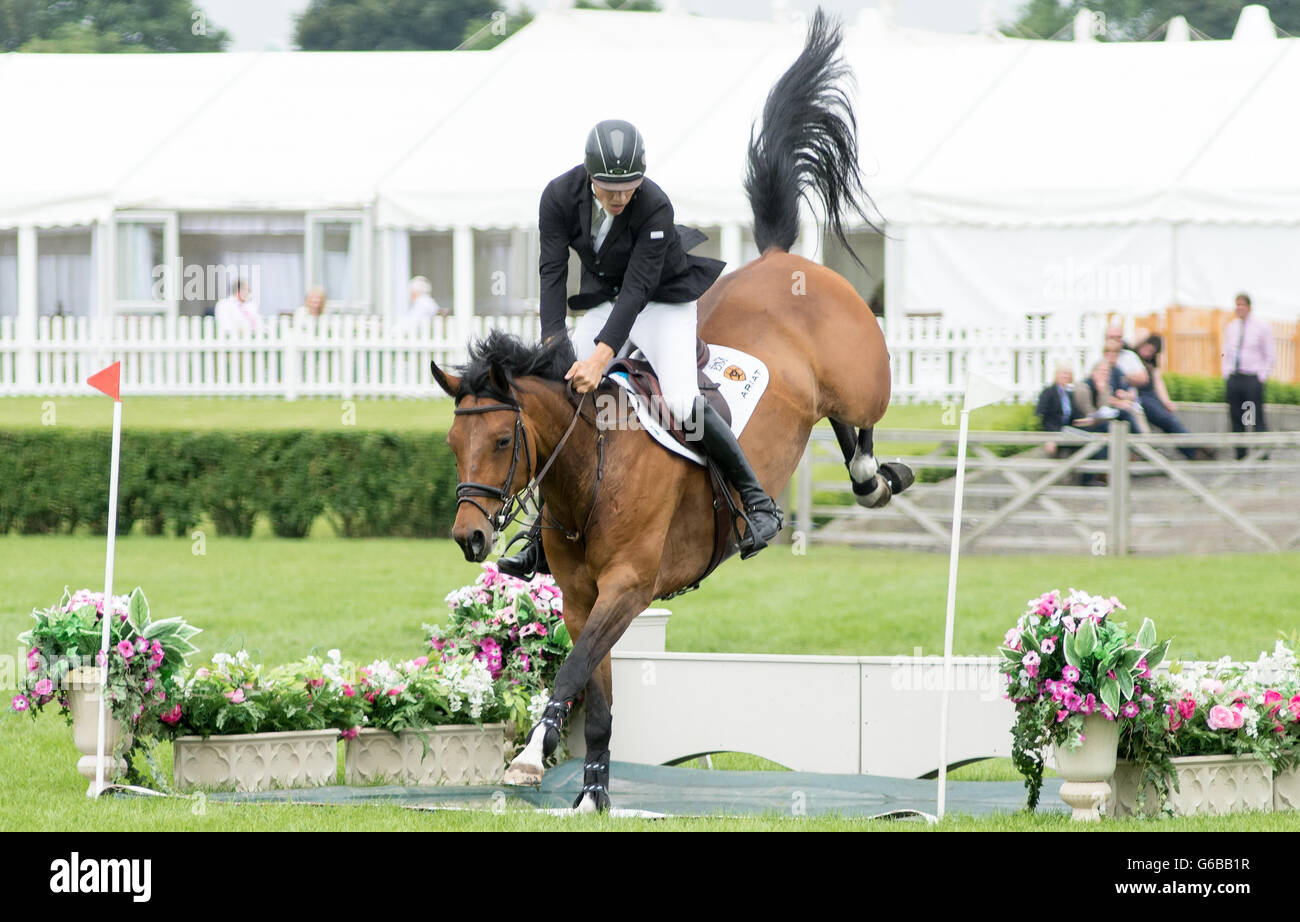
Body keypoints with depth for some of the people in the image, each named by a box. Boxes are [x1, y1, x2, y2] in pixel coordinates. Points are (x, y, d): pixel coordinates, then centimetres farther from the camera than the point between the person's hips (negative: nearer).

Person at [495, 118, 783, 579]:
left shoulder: (655, 208, -29)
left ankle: (758, 501, -9)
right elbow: (553, 271, -18)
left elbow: (638, 288, -33)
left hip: (663, 303, -5)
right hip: (603, 302, 5)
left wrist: (601, 356, -43)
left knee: (683, 404, -25)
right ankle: (540, 541, 6)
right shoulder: (560, 196, -17)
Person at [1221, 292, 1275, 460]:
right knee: (1236, 419, 2)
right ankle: (1240, 456, 6)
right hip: (1233, 377, 5)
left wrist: (1262, 376, -7)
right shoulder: (1231, 327, 13)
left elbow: (1270, 356, 2)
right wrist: (1226, 373, 8)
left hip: (1252, 378, -5)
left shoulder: (1261, 327, 0)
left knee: (1257, 419, -9)